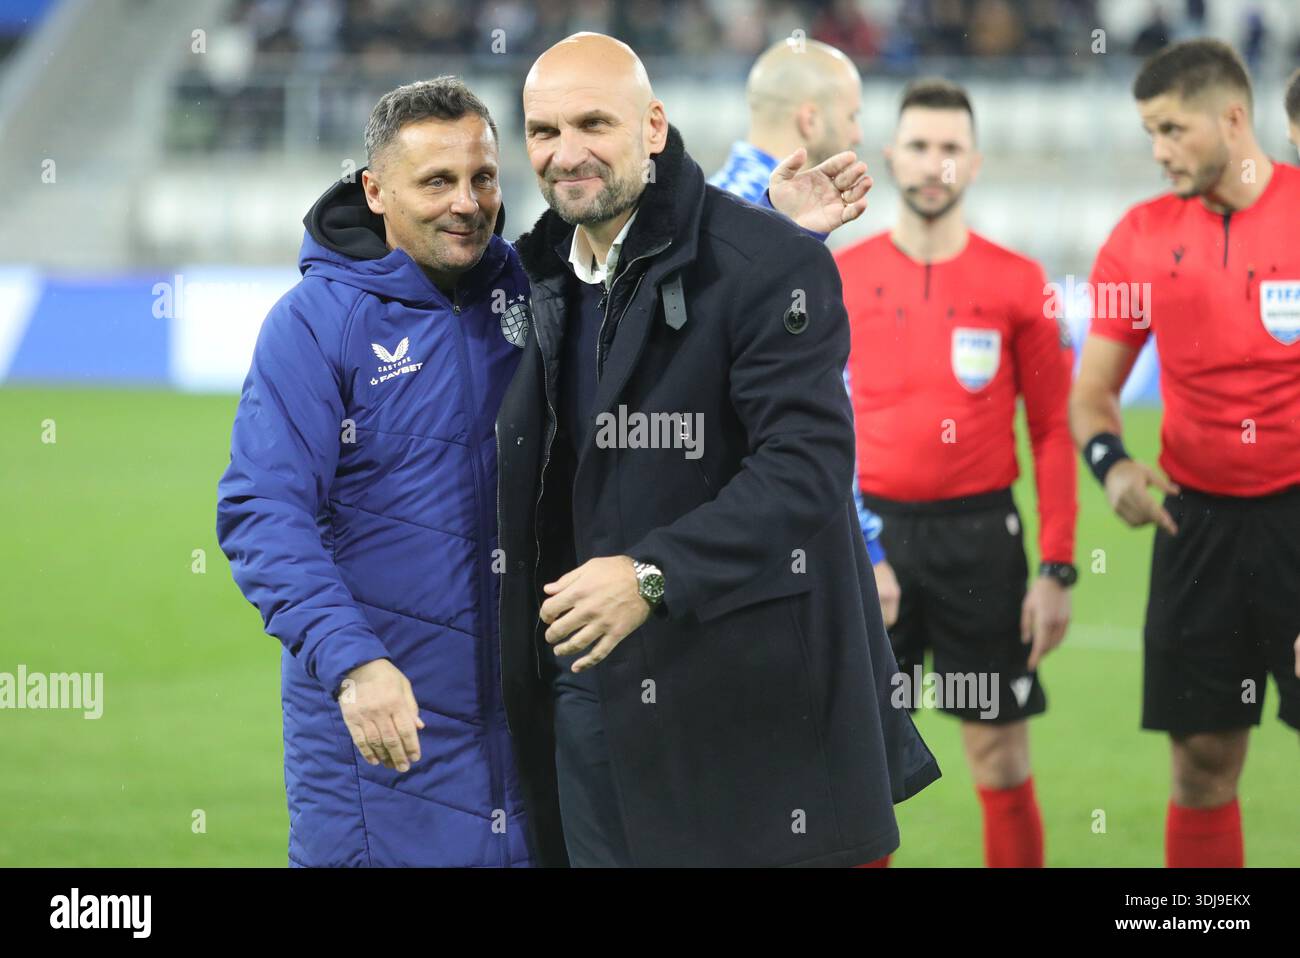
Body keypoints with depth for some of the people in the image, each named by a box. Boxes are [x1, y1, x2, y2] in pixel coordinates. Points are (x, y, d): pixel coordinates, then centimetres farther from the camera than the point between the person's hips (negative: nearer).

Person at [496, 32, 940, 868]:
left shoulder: (769, 264, -12)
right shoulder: (540, 273, 11)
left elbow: (807, 465, -20)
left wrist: (654, 577, -29)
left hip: (740, 695, -6)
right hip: (585, 687, 7)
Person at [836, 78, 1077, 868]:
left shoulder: (1018, 285, 2)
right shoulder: (840, 279, 5)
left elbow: (1053, 433, 2)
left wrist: (1058, 571, -4)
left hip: (980, 536, -1)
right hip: (868, 533, 1)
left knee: (1003, 765, 2)